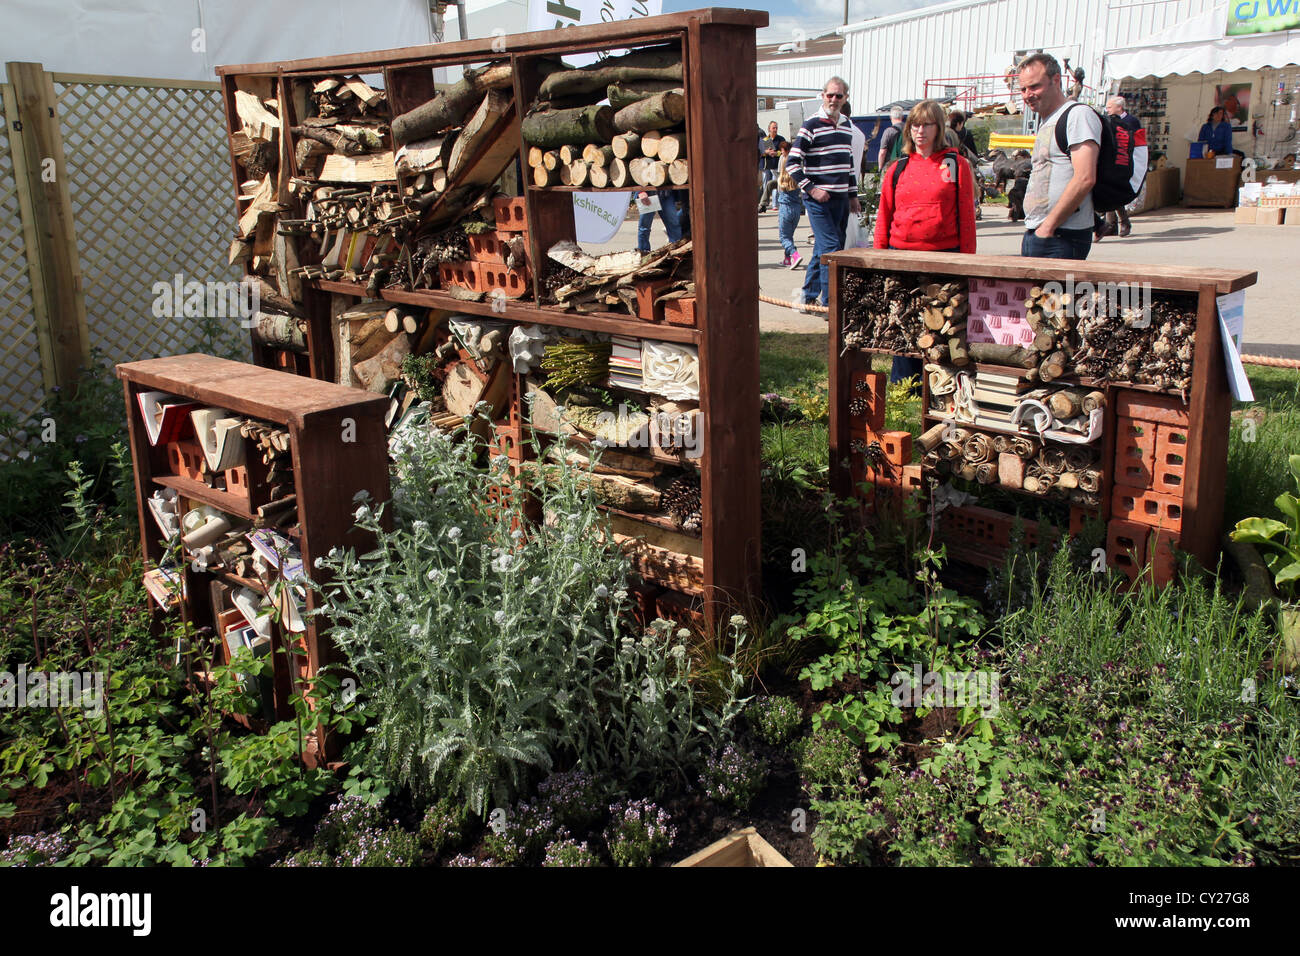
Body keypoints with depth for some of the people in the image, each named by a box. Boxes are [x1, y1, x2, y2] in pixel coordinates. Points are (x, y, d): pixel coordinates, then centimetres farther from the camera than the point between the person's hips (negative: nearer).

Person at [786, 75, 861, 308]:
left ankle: (809, 295, 22)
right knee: (831, 249, -12)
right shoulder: (811, 125, -7)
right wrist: (811, 189, -15)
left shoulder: (846, 125, 15)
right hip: (819, 199, -7)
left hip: (840, 199, 7)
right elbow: (792, 163, -9)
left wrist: (853, 195, 20)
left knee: (823, 249, 11)